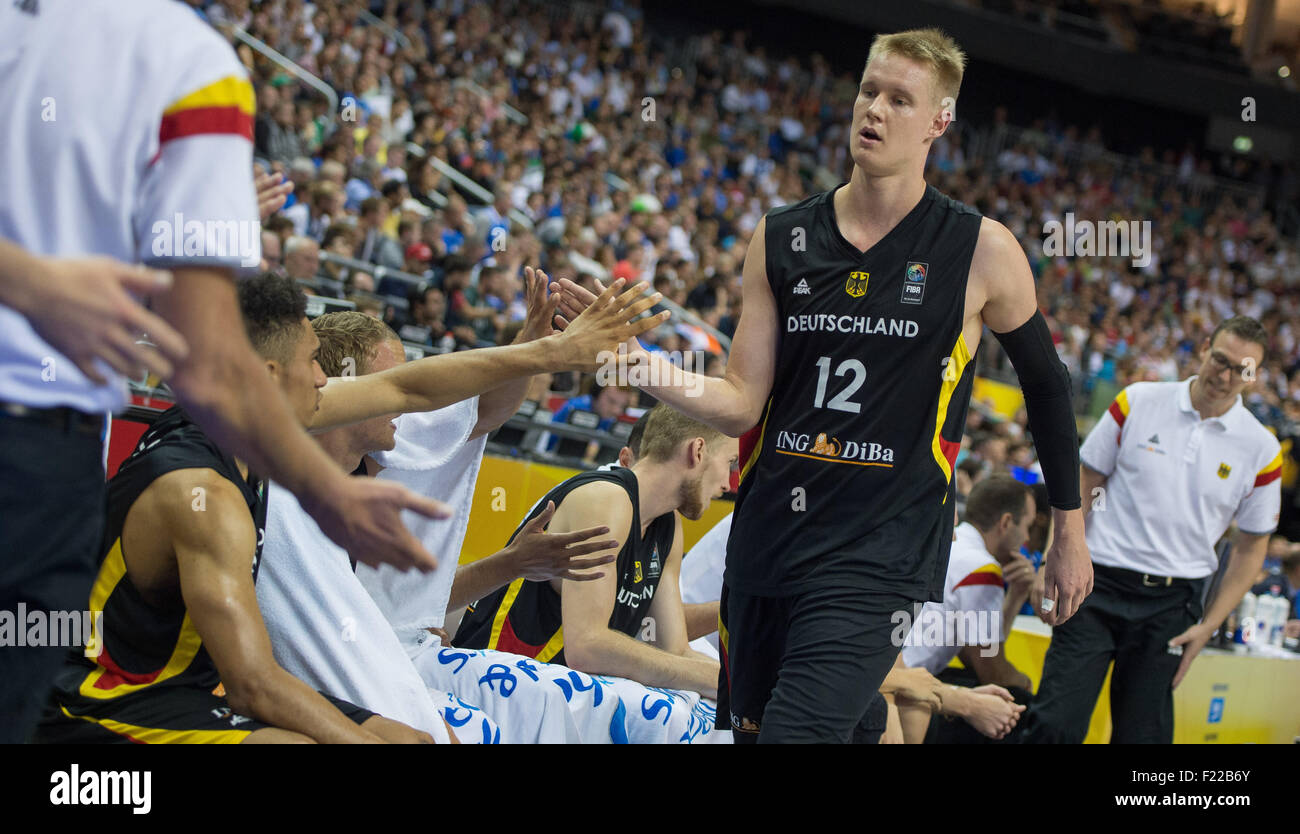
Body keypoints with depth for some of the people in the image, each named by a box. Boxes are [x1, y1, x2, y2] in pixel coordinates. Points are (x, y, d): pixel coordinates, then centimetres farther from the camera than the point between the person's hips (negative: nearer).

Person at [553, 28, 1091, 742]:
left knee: (793, 734, -22)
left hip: (881, 556, -4)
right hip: (767, 542, 5)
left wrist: (1070, 535, 15)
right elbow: (742, 406, 3)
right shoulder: (779, 239, 6)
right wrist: (636, 361, -13)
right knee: (747, 729, 13)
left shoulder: (980, 251, -3)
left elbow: (1047, 384, 11)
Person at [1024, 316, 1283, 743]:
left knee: (1141, 733, 1)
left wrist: (1209, 626, 1)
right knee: (1055, 724, -11)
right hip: (1099, 584, -1)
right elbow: (1083, 483, 8)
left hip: (1171, 604, 1)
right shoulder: (1138, 403, 1)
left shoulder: (1262, 450, 1)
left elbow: (1251, 547, 8)